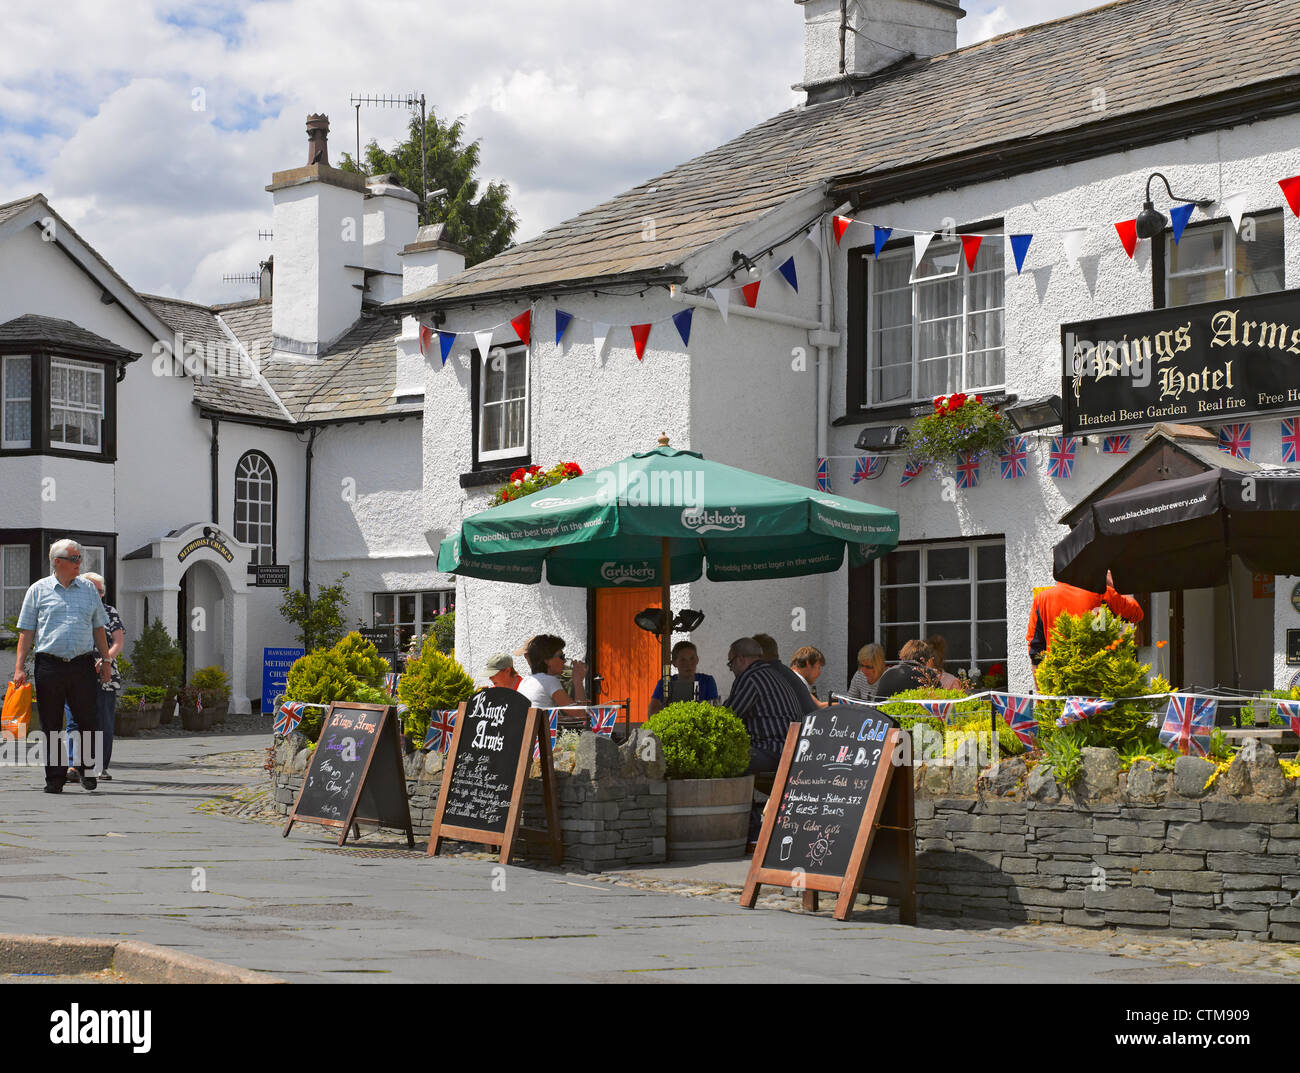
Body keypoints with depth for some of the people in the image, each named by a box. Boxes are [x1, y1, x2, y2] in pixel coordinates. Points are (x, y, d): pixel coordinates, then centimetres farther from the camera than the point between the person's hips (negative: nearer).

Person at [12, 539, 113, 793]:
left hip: (82, 665, 1)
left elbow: (98, 628, 18)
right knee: (51, 725, 2)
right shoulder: (39, 590, 6)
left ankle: (88, 770, 15)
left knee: (89, 721, -2)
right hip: (49, 665, -1)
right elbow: (26, 631, 5)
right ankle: (55, 778, 10)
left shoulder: (88, 590, 13)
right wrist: (20, 667, -2)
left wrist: (106, 660, 12)